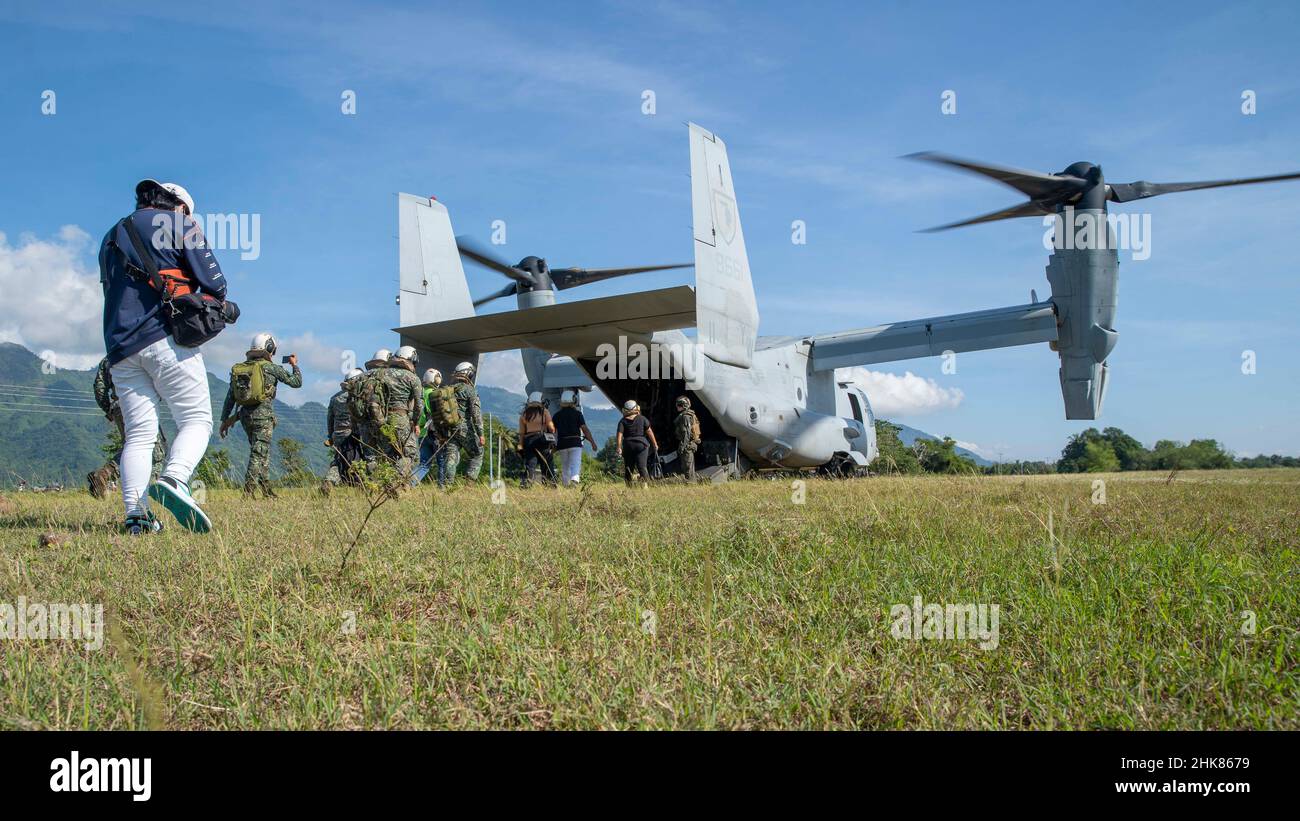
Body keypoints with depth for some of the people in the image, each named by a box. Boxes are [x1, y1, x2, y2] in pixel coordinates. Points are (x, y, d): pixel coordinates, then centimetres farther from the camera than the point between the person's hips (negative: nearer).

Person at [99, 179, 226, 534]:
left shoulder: (111, 237, 27)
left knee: (138, 434, 5)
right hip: (167, 339, -6)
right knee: (196, 420, -4)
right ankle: (173, 479, -29)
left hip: (120, 347, 6)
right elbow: (214, 283, -1)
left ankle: (135, 512, -9)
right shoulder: (178, 224, 7)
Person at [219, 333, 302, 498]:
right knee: (259, 453, -7)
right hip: (263, 415, -6)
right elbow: (296, 382, 2)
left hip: (245, 416, 6)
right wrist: (294, 365, 19)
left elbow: (230, 397, 12)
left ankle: (266, 488, 21)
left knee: (262, 452, 18)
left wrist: (225, 419, 16)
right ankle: (248, 490, -17)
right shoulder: (270, 367, -4)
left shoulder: (238, 369, 11)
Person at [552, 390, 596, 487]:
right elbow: (585, 429, -4)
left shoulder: (557, 415, 8)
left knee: (565, 467, 13)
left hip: (562, 444, 3)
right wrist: (593, 442, 2)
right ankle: (574, 479, -33)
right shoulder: (577, 413, -1)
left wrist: (553, 446, 24)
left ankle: (566, 486, 15)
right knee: (575, 464, -9)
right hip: (575, 442, -3)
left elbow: (553, 431, 12)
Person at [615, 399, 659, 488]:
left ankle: (629, 486, 10)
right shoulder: (642, 419, 1)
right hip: (641, 445, -1)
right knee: (642, 466, -5)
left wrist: (618, 447, -9)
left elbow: (619, 434, -9)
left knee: (628, 467, 9)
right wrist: (654, 444, 6)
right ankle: (644, 484, -20)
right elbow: (649, 432, 0)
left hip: (628, 446, 1)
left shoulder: (623, 421, 1)